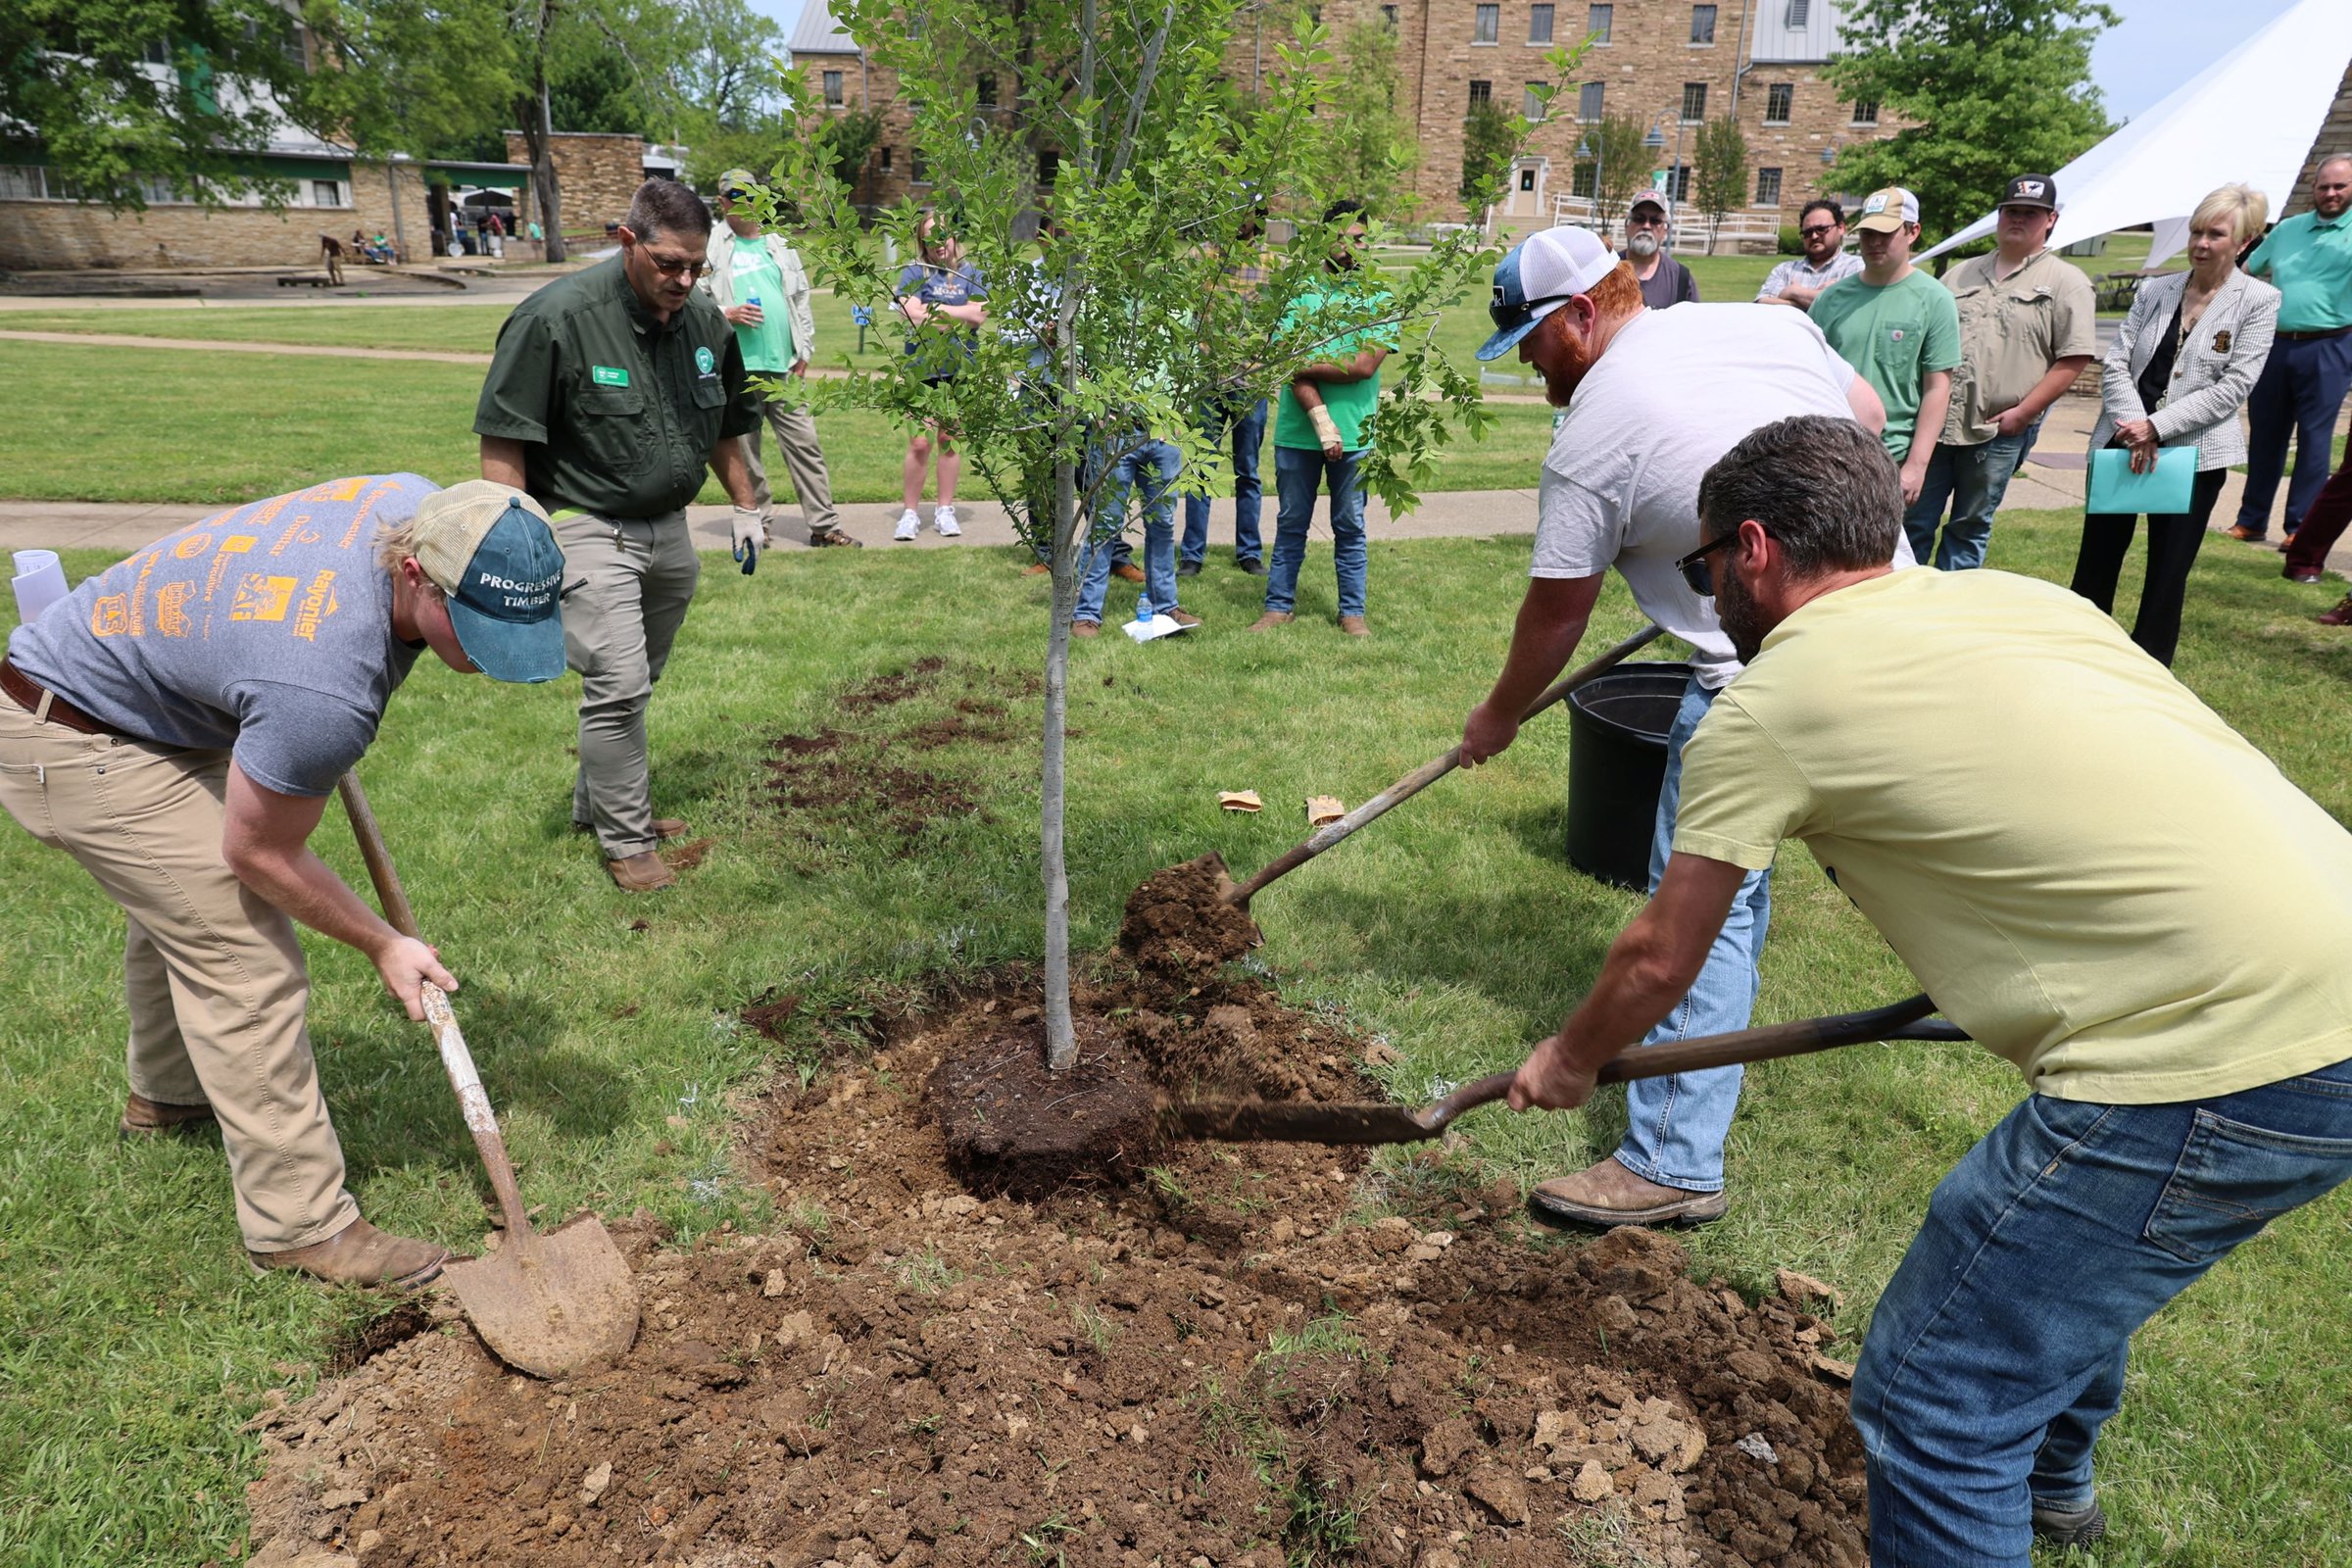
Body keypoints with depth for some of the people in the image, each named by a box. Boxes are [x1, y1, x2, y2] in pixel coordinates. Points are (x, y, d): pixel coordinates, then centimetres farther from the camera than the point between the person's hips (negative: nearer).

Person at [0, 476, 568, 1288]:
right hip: (76, 747, -10)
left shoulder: (424, 510, -20)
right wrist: (382, 945, -11)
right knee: (242, 960, -10)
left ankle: (165, 1094, 53)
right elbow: (258, 854, -23)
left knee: (178, 902, 28)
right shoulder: (324, 690, -42)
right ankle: (301, 1223, 2)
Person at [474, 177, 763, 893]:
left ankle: (596, 802, 36)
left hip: (669, 531, 6)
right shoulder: (556, 318, -17)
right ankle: (626, 840, 4)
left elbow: (723, 426, 18)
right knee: (618, 685, -12)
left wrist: (746, 510, 19)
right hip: (589, 529, -6)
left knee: (633, 684, 16)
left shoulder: (705, 320, 2)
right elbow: (503, 440, -15)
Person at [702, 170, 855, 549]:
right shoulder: (711, 248, 4)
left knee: (805, 445, 0)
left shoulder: (780, 245, 16)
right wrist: (727, 314, -14)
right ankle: (757, 524, 14)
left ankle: (824, 525, 3)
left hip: (783, 366, 3)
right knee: (745, 452, 3)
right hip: (736, 369, -3)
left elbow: (801, 299, 18)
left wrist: (803, 353, 10)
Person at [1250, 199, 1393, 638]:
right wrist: (1323, 423, -17)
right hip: (1298, 431, 1)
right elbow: (1291, 363, -7)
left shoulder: (1380, 298, 2)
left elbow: (1363, 366, -11)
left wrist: (1305, 366, -10)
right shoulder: (1299, 290, 3)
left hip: (1354, 434, 0)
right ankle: (1279, 606, 19)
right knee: (1290, 525, 9)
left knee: (1350, 528, 9)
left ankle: (1353, 611, 18)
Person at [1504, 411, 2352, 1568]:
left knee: (1930, 1405, 3)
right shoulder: (2014, 595, 14)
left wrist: (1567, 1062, 23)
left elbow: (1659, 960, 4)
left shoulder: (1764, 704, -6)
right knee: (2063, 1243, 33)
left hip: (2226, 1063, -9)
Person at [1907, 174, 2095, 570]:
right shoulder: (1962, 273, 15)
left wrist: (2023, 412, -13)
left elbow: (2073, 358, -6)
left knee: (1970, 529, 6)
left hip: (1999, 430, -3)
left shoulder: (2066, 282, 1)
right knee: (1914, 520, 5)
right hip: (1935, 419, 4)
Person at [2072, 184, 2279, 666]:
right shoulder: (2154, 290, 7)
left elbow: (2232, 388, -9)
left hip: (2194, 452, -3)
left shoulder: (2258, 300, -2)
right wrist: (2133, 428, -14)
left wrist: (2156, 427, -18)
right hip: (2122, 444, 3)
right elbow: (2115, 363, 1)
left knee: (2168, 574, 3)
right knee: (2096, 561, 7)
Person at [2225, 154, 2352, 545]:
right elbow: (2248, 270, 22)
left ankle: (2301, 527, 5)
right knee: (2264, 435, 9)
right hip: (2276, 346, 4)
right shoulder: (2288, 228, 13)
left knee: (2314, 438, -1)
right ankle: (2251, 521, 19)